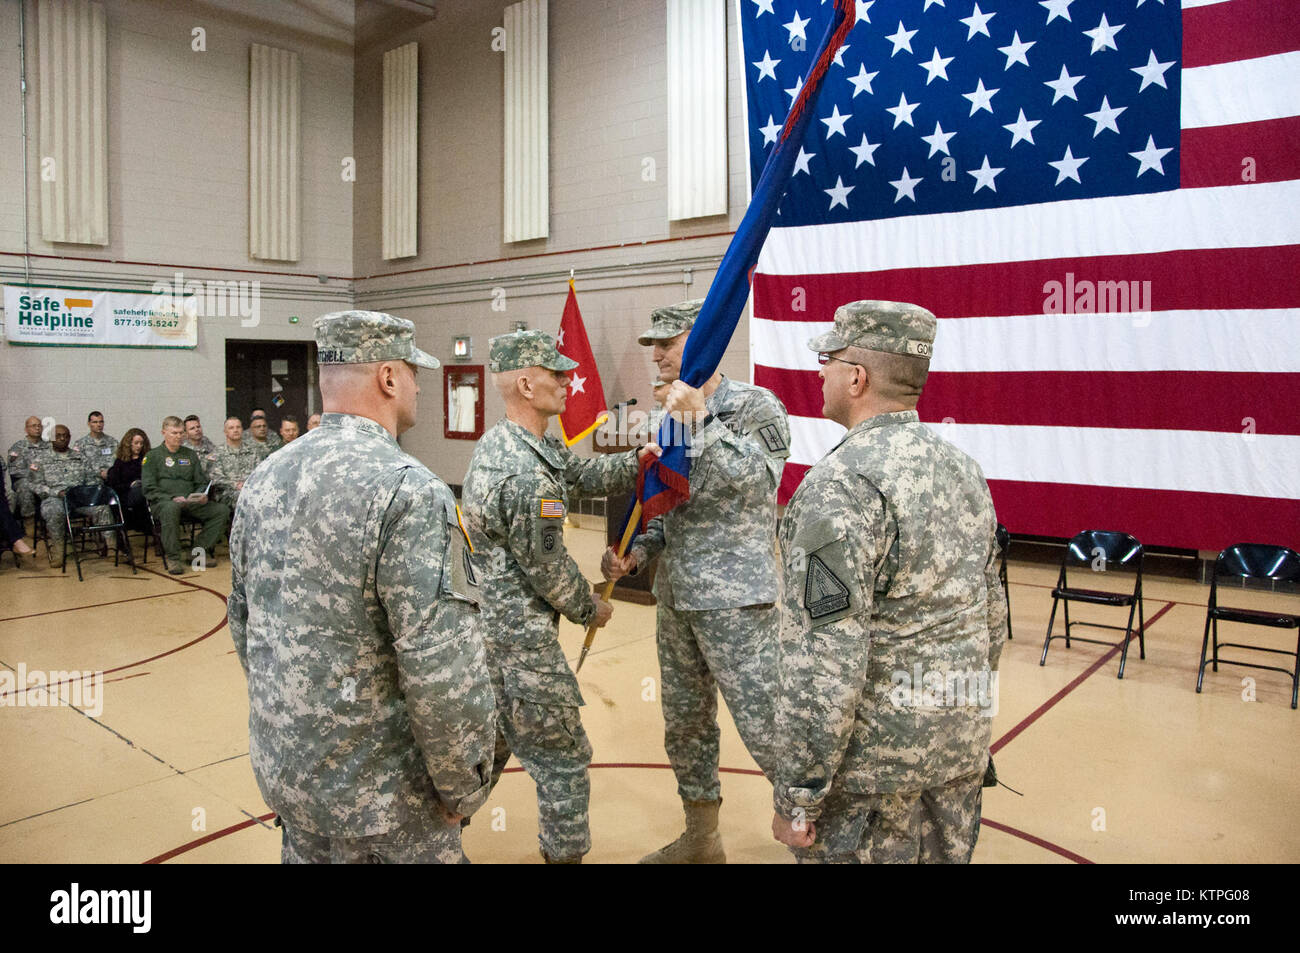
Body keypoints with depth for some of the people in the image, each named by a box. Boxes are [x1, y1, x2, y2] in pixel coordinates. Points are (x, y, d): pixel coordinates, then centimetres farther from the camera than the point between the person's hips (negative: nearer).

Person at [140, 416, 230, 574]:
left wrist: (202, 495, -3)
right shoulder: (152, 457, 9)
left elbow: (201, 482, 21)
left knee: (222, 510, -20)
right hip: (162, 502, -4)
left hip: (190, 502, 5)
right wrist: (172, 498, -17)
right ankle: (172, 557, -28)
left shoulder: (190, 455, 22)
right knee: (171, 508, -42)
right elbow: (149, 489, -1)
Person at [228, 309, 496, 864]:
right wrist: (464, 789, -13)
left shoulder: (264, 479, 1)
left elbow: (243, 623, 11)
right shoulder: (409, 491, -24)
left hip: (282, 770, 8)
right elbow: (443, 673, -27)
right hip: (375, 793, -7)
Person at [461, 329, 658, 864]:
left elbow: (580, 474, 12)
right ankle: (564, 853, 22)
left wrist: (636, 464, -3)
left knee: (488, 742, 25)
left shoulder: (502, 442, 6)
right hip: (521, 641, -10)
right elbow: (549, 570, -18)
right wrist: (590, 610, -1)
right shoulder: (527, 477, -26)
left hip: (487, 625, 10)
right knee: (562, 759, 6)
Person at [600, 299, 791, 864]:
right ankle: (701, 840, 35)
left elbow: (752, 482, -23)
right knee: (685, 724, 17)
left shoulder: (756, 406, -7)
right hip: (675, 596, 8)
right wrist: (637, 552, 3)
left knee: (765, 727, -7)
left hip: (735, 598, -7)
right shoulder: (672, 416, 12)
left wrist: (700, 419, -23)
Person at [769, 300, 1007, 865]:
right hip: (962, 746, 8)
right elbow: (992, 616, 12)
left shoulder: (841, 484, -22)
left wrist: (797, 795, -18)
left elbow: (825, 660, -26)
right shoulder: (964, 469, 4)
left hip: (872, 757, -7)